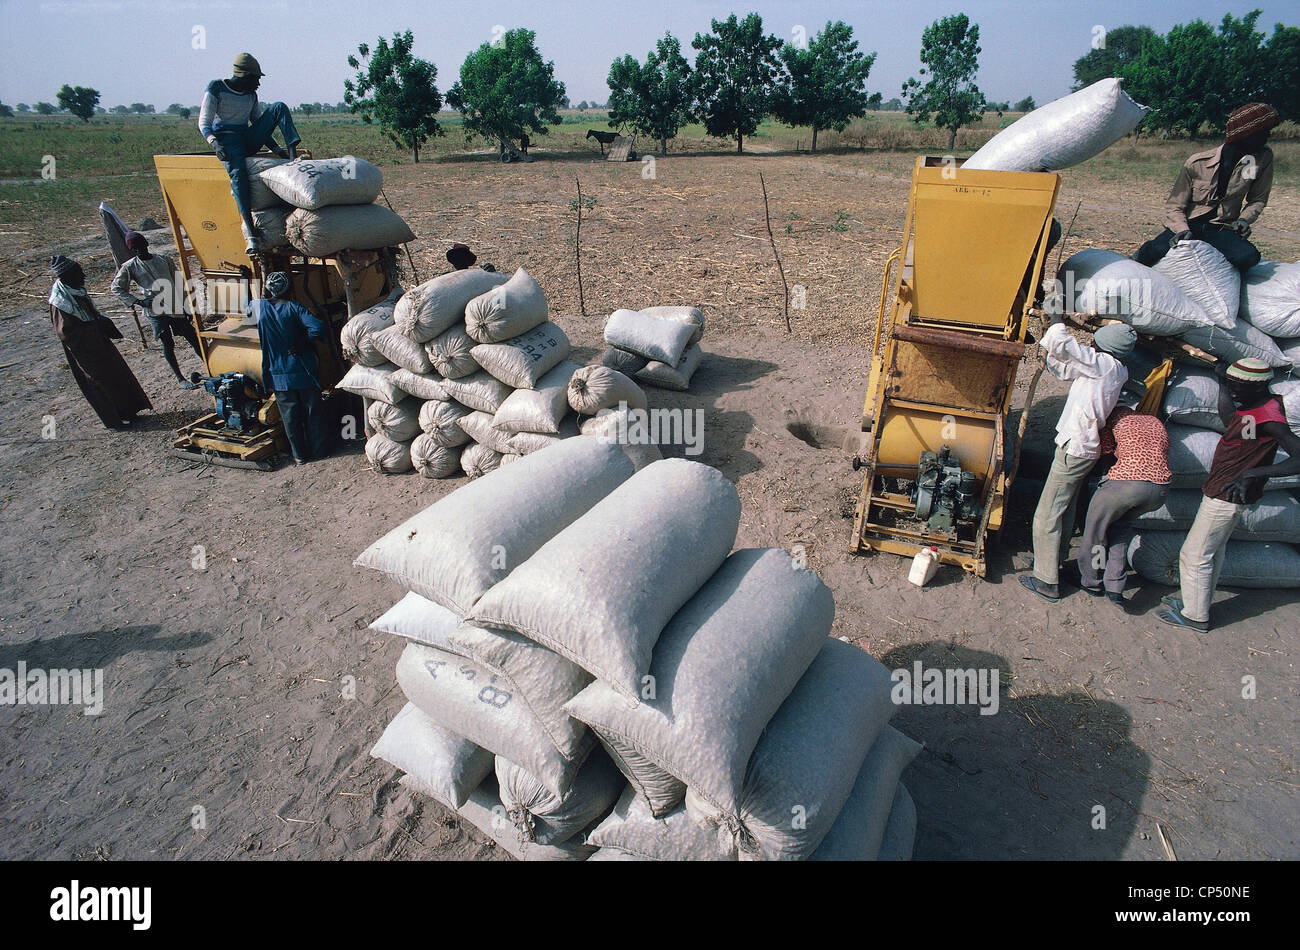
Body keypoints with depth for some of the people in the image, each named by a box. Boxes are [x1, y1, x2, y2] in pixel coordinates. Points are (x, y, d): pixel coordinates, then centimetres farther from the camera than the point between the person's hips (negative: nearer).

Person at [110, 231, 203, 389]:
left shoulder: (164, 259, 11)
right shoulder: (130, 266, 3)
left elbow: (178, 282, 16)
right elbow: (117, 288, 6)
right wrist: (138, 302, -6)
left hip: (174, 306, 3)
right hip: (155, 310, -2)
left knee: (193, 338, 2)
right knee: (168, 344, -1)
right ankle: (180, 379, 6)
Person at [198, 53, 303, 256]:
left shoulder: (251, 95, 17)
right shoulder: (216, 88, 1)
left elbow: (261, 123, 18)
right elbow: (204, 122, -6)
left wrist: (275, 149, 0)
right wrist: (214, 142, -26)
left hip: (249, 140, 5)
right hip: (226, 141, -5)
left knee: (279, 107, -11)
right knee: (237, 173, -38)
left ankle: (293, 155, -32)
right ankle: (249, 230, -50)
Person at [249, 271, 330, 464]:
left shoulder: (258, 306, -2)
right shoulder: (294, 308, -9)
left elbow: (245, 308, 23)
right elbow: (318, 327, -23)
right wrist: (303, 342, -9)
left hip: (278, 374, 2)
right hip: (303, 371, -2)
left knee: (290, 414, 9)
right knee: (313, 410, 9)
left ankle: (299, 455, 14)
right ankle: (320, 450, 17)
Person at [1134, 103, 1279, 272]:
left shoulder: (1263, 158, 2)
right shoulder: (1197, 163, -7)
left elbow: (1258, 199, 14)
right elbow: (1174, 206, -4)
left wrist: (1244, 219, -7)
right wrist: (1182, 230, -23)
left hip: (1220, 231, 2)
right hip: (1188, 225, -2)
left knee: (1248, 256, -32)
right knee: (1153, 251, -36)